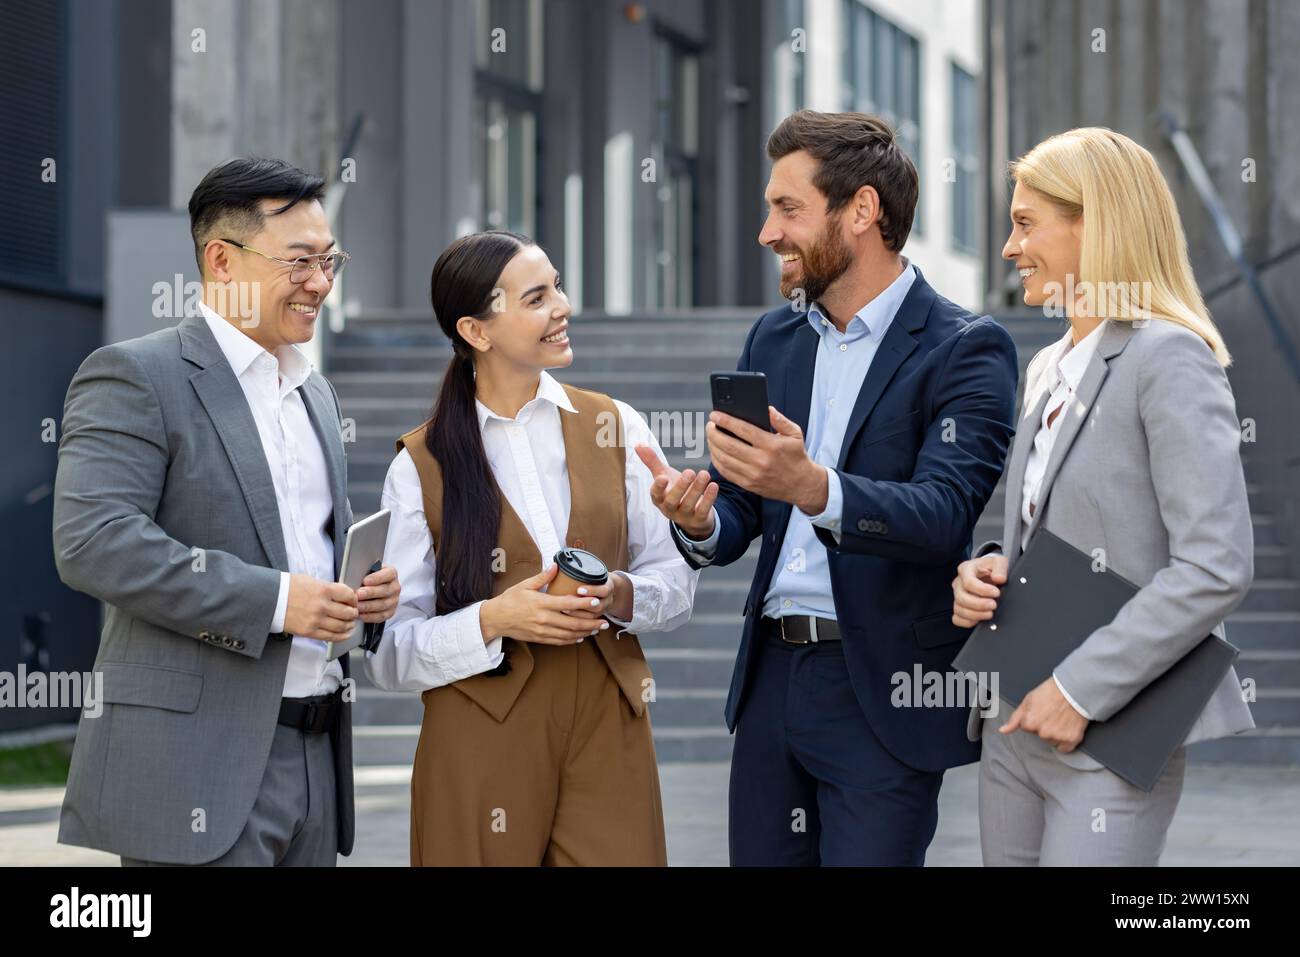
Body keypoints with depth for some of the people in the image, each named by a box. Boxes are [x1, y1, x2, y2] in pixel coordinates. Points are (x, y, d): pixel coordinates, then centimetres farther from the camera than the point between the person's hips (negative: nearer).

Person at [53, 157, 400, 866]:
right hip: (195, 766, -8)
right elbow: (92, 542, -18)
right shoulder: (135, 376, -6)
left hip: (315, 755, 8)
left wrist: (367, 588, 7)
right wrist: (272, 599, -20)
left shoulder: (315, 395, 21)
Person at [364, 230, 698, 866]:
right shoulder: (421, 467, 0)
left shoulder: (615, 428, 7)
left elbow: (676, 583, 8)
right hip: (481, 739, -2)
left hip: (607, 729, 2)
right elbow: (389, 653, -2)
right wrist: (492, 620, -17)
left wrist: (620, 596, -13)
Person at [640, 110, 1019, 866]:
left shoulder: (966, 349, -8)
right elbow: (742, 513, 13)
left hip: (883, 694, -6)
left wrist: (814, 488, -37)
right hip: (772, 681, 6)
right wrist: (701, 522, -12)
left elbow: (945, 515, -21)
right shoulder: (774, 339, 12)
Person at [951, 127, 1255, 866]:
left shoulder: (1169, 360, -12)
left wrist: (1081, 690, -19)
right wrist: (989, 569, 1)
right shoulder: (1050, 370, 14)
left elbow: (1217, 569, -19)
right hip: (1016, 724, 8)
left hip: (1113, 737, -8)